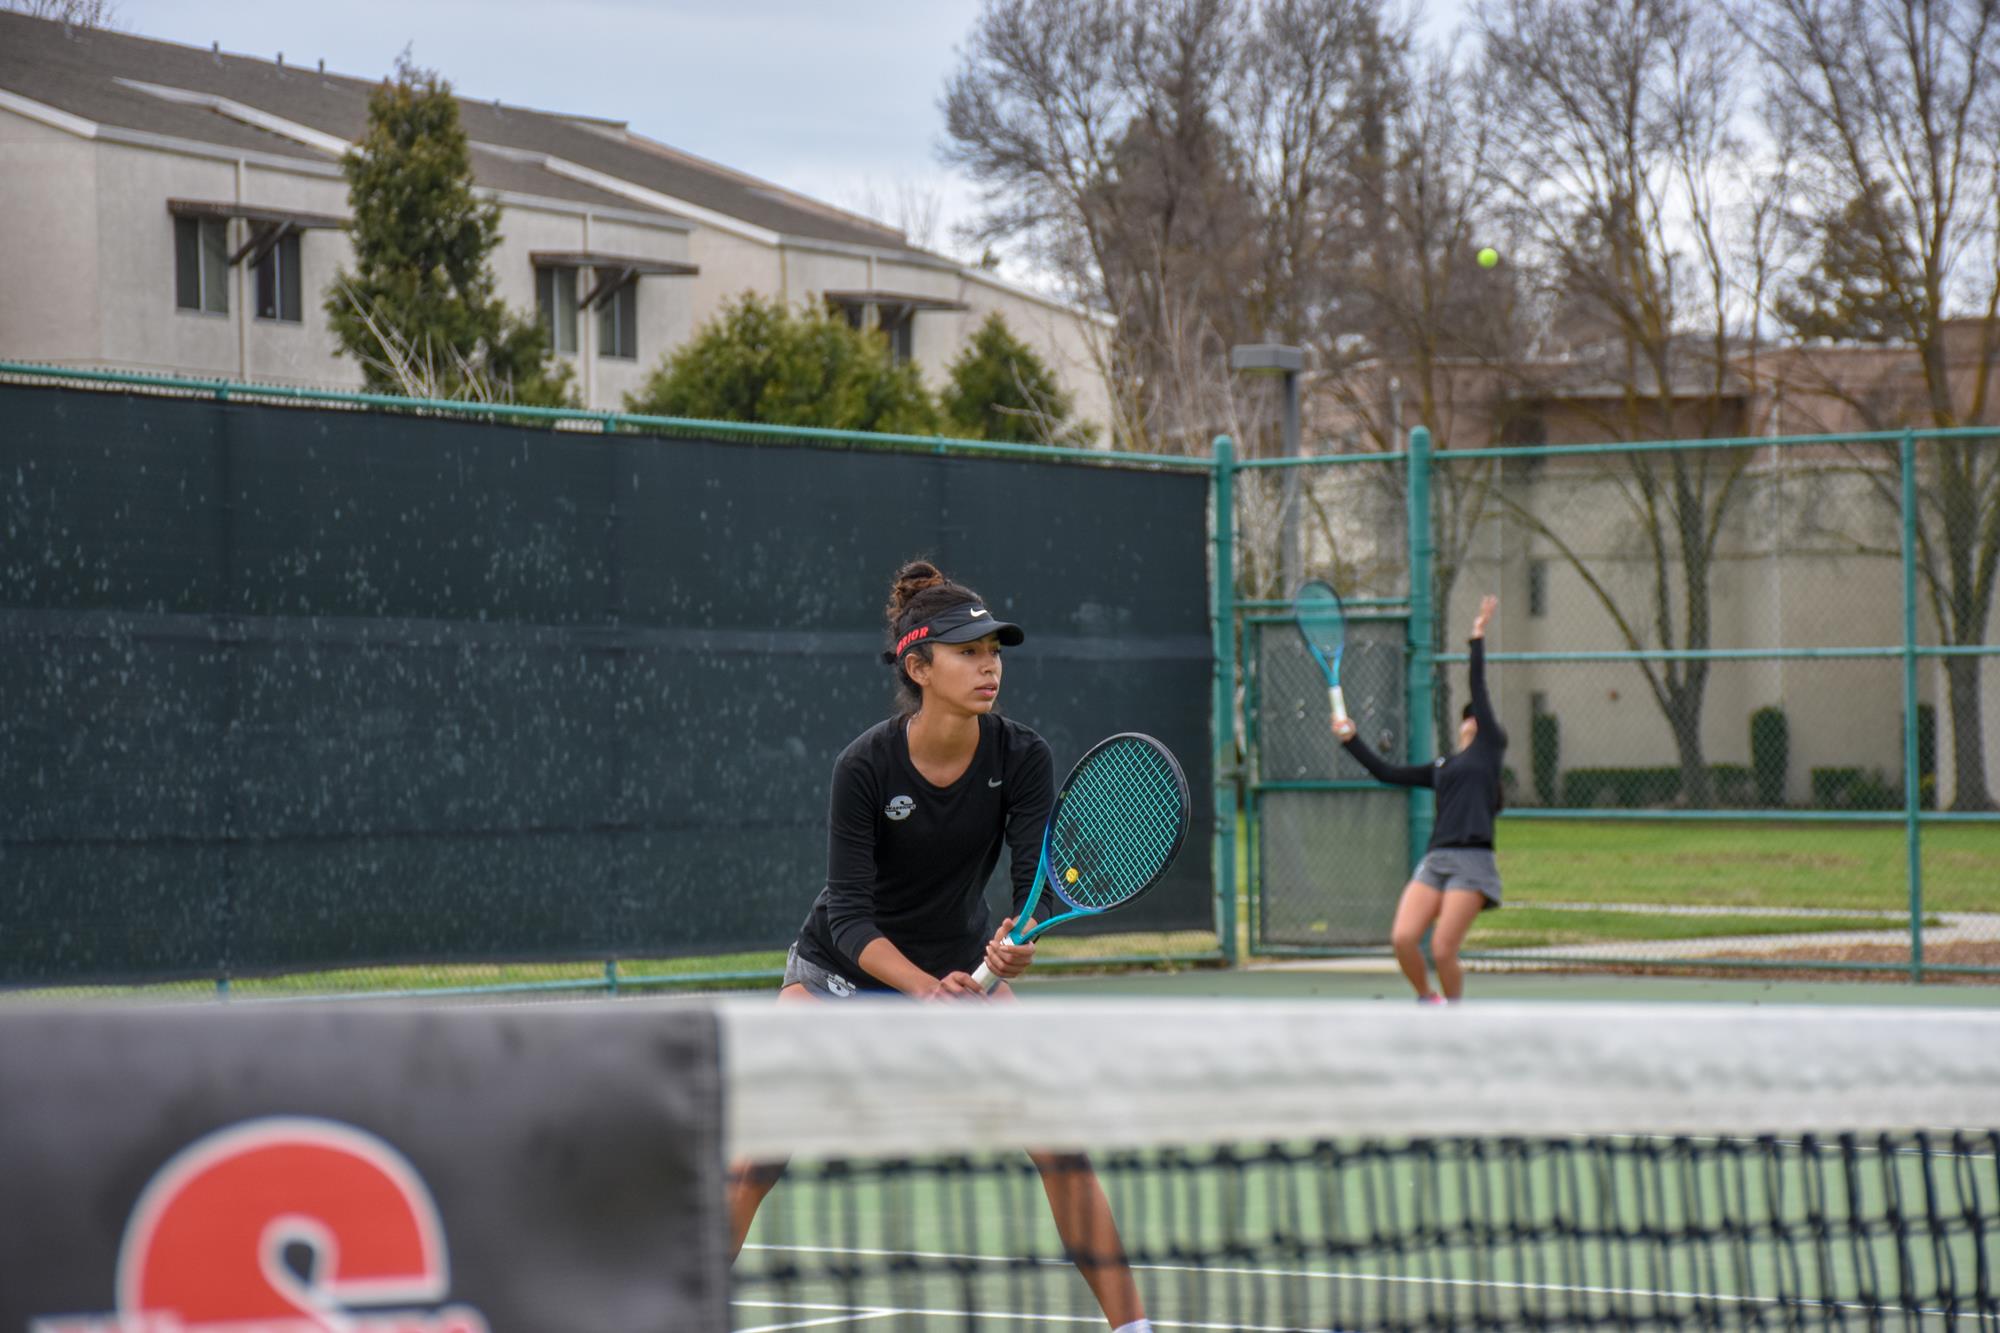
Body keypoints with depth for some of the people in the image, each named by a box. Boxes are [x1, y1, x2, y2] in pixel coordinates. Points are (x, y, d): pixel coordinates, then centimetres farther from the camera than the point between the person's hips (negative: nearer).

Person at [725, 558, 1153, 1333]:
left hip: (964, 965, 2)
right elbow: (849, 915, -26)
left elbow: (1037, 877, -23)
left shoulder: (1021, 759, -17)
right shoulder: (865, 765, -24)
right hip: (841, 971, -2)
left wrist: (1018, 942, -46)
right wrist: (926, 987, -41)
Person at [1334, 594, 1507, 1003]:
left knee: (1443, 949, -11)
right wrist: (1350, 739, 20)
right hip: (1436, 859, 6)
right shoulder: (1440, 767, 23)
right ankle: (1427, 1001, 13)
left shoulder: (1487, 749, 8)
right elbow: (1386, 772, 26)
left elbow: (1479, 690, 3)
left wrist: (1478, 636, 3)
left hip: (1472, 860, -6)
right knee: (1403, 938, -10)